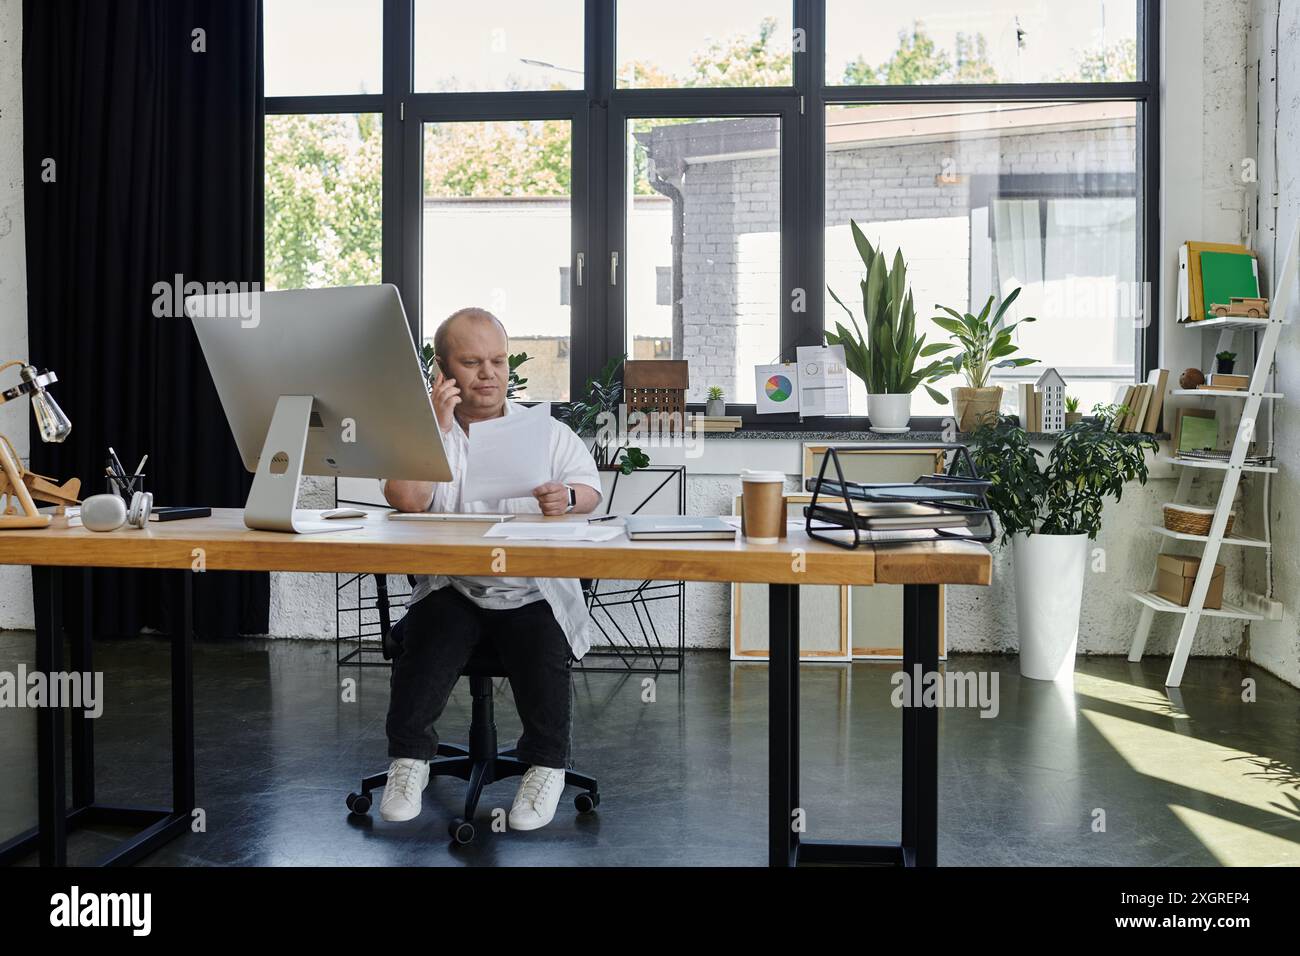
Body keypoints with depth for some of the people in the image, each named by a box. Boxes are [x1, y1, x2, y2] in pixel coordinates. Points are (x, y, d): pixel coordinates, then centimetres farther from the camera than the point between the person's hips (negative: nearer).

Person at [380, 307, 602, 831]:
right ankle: (409, 757, -7)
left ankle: (547, 763, -5)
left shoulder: (547, 431, 12)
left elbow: (589, 488, 4)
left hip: (533, 590, 0)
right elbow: (405, 500, -10)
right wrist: (438, 424, -13)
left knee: (542, 644, -28)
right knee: (423, 636, -28)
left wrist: (567, 498, -19)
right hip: (450, 587, 0)